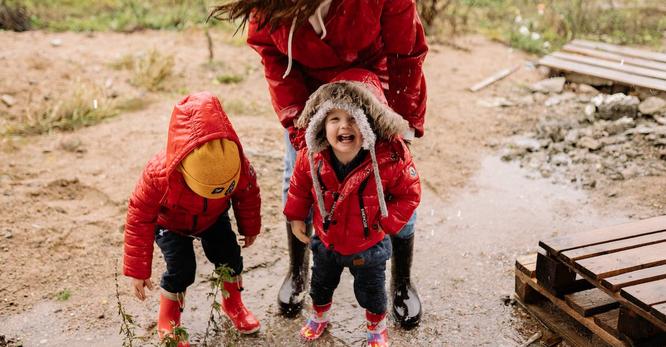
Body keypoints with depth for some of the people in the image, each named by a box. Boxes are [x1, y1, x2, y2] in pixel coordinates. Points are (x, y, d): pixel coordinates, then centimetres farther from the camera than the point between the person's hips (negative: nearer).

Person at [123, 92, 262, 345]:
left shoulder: (238, 166, -36)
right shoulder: (158, 175, -43)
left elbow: (248, 196, -11)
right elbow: (139, 220, -28)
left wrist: (250, 228, 6)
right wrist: (137, 271, -22)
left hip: (213, 218, 3)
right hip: (169, 223, -3)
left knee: (229, 255, -6)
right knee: (181, 269, -15)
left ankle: (232, 304, 24)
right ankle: (168, 323, 12)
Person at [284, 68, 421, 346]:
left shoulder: (390, 156, -32)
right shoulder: (312, 156, -24)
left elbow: (409, 194, -17)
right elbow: (299, 186, -3)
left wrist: (387, 223, -19)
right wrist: (296, 217, 1)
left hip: (369, 247, -2)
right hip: (325, 241, 3)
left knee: (371, 292, 23)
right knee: (320, 285, 30)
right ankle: (319, 316, 62)